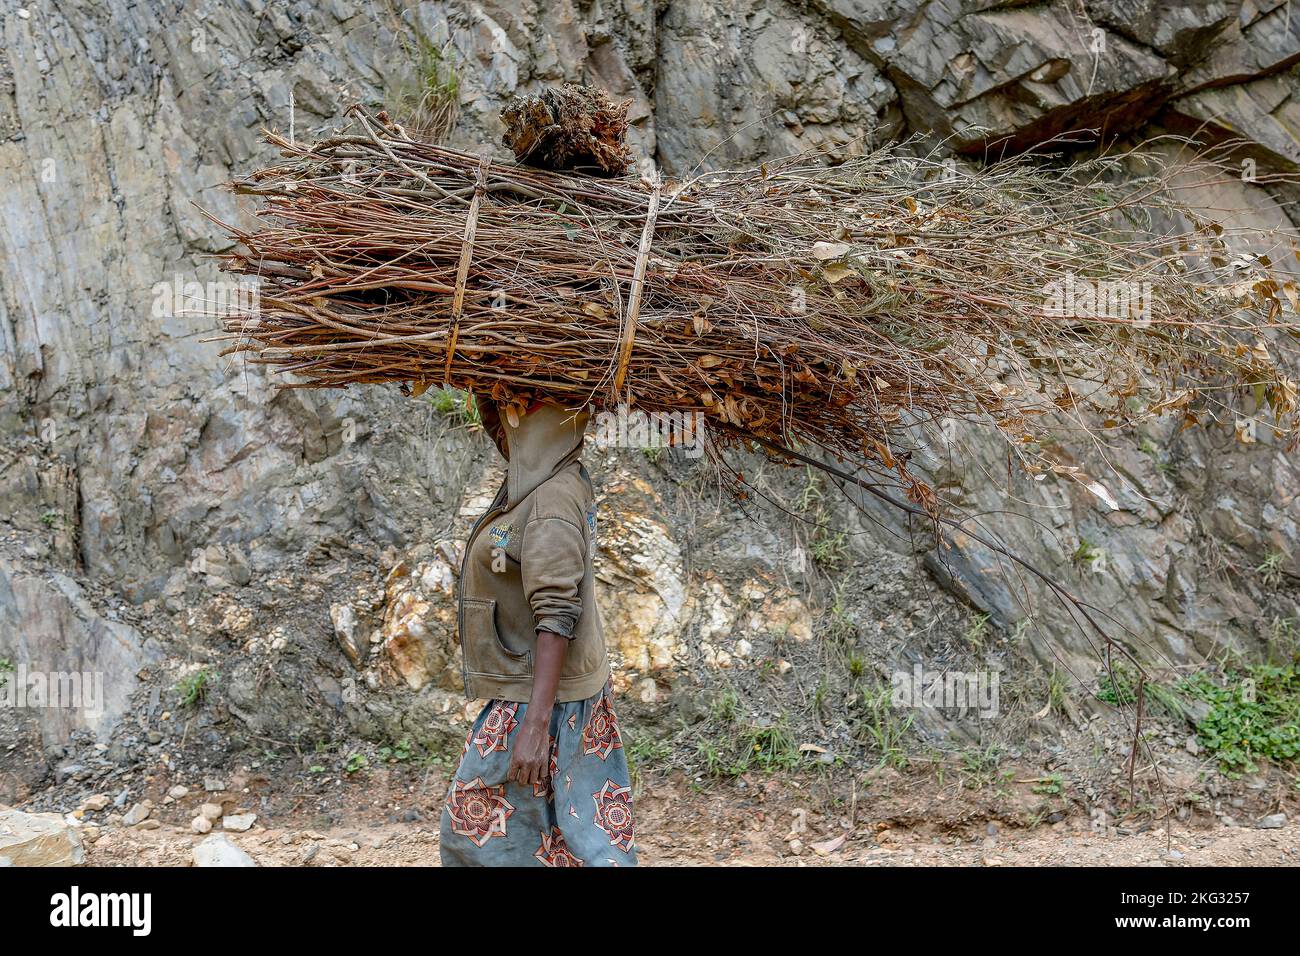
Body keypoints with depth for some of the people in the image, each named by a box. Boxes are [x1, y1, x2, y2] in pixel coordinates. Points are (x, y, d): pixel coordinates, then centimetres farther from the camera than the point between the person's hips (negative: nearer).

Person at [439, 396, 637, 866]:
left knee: (475, 828, 3)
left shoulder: (554, 498, -22)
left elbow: (556, 615, -28)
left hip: (540, 699, -10)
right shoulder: (534, 483, 7)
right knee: (585, 832, 14)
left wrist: (535, 724, -29)